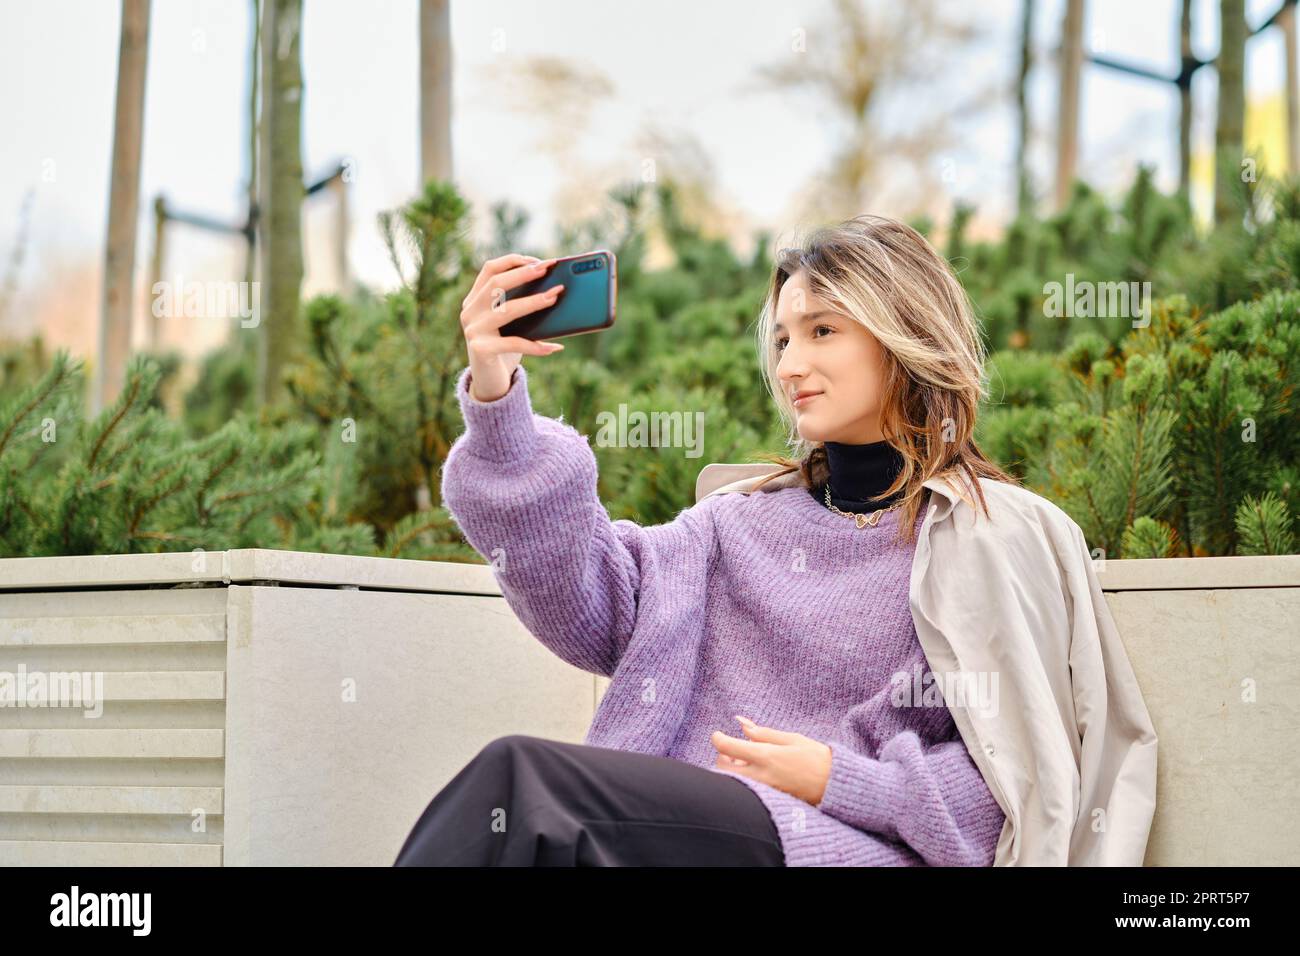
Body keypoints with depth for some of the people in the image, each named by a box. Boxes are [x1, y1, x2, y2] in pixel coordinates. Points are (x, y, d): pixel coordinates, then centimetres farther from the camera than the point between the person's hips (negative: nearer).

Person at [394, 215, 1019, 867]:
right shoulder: (746, 520, 20)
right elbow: (587, 605, 4)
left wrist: (838, 782, -9)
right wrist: (495, 400, -4)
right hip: (687, 830, 4)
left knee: (520, 776, -27)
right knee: (517, 776, -30)